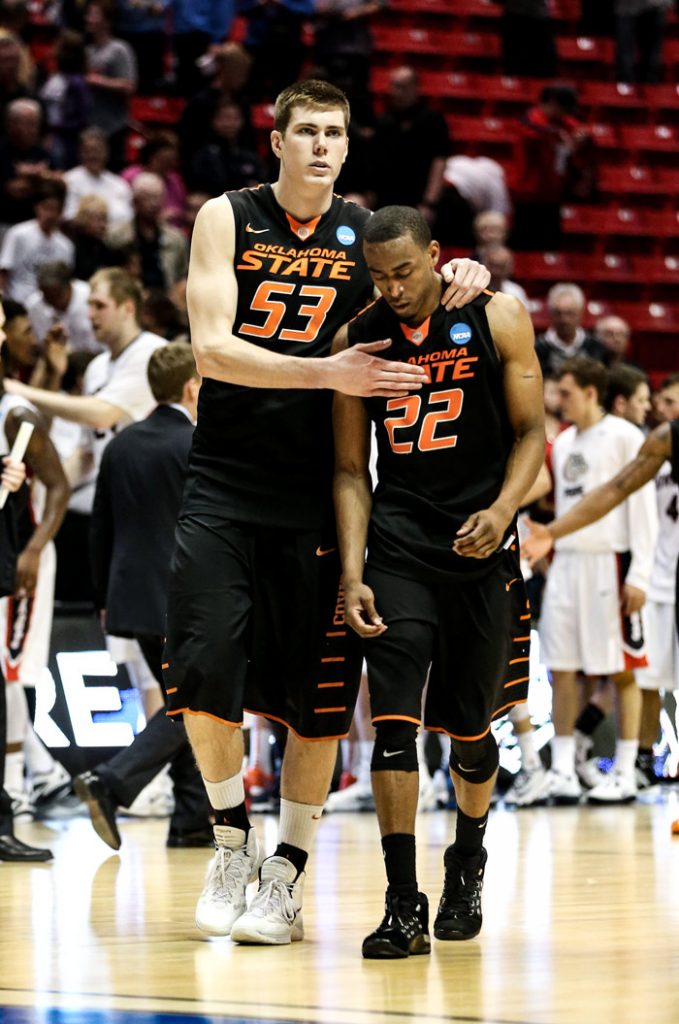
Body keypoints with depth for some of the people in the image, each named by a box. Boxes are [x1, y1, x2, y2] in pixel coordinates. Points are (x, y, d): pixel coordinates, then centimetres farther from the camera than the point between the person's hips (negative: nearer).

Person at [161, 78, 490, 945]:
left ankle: (286, 876, 12)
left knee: (317, 692, 1)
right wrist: (326, 371, -22)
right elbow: (211, 348, -11)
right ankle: (231, 839, 14)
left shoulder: (368, 234, 4)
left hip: (318, 490, 1)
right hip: (223, 482, -1)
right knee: (205, 667, -9)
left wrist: (461, 277, -11)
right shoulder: (226, 219, -1)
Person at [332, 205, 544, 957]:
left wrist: (502, 510, -18)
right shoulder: (356, 339, 2)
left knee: (469, 727, 8)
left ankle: (467, 865, 35)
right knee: (394, 720, -13)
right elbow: (350, 468, 4)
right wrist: (352, 571, -6)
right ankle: (403, 907, -11)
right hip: (398, 547, 1)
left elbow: (531, 430, 0)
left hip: (479, 544, 0)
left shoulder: (497, 319, -2)